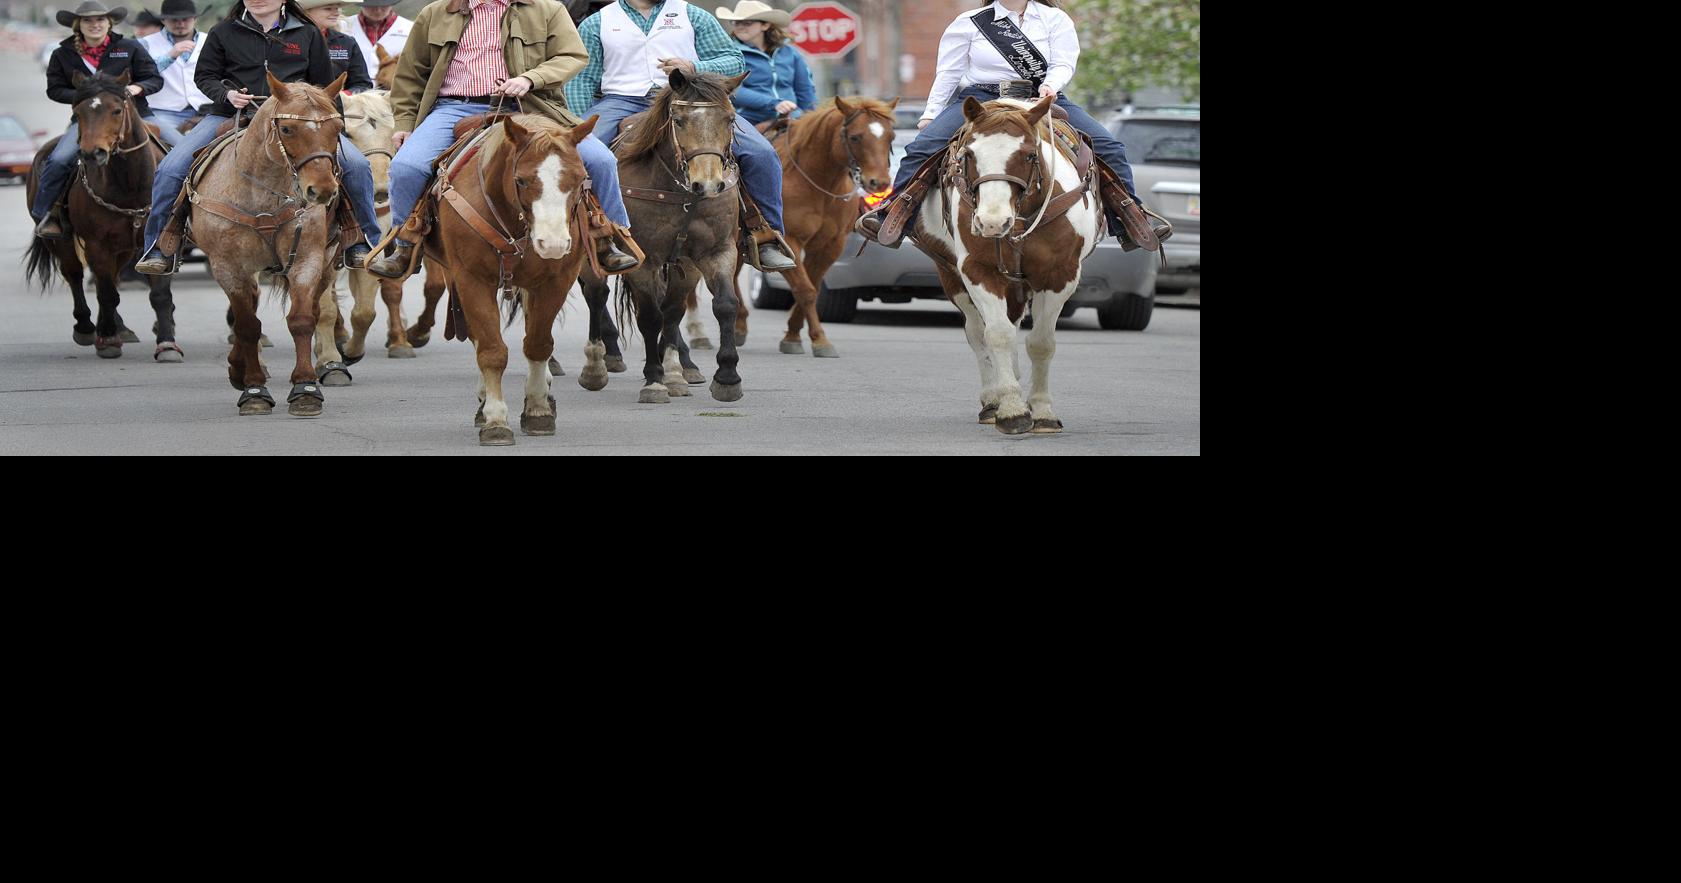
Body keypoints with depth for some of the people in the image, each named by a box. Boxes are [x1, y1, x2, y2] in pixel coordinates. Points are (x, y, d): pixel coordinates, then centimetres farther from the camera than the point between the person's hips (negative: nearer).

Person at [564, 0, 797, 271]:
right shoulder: (596, 24, 15)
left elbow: (734, 61, 12)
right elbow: (582, 81, 13)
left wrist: (694, 68, -8)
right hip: (622, 102, -1)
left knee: (761, 154, -18)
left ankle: (768, 239, -8)